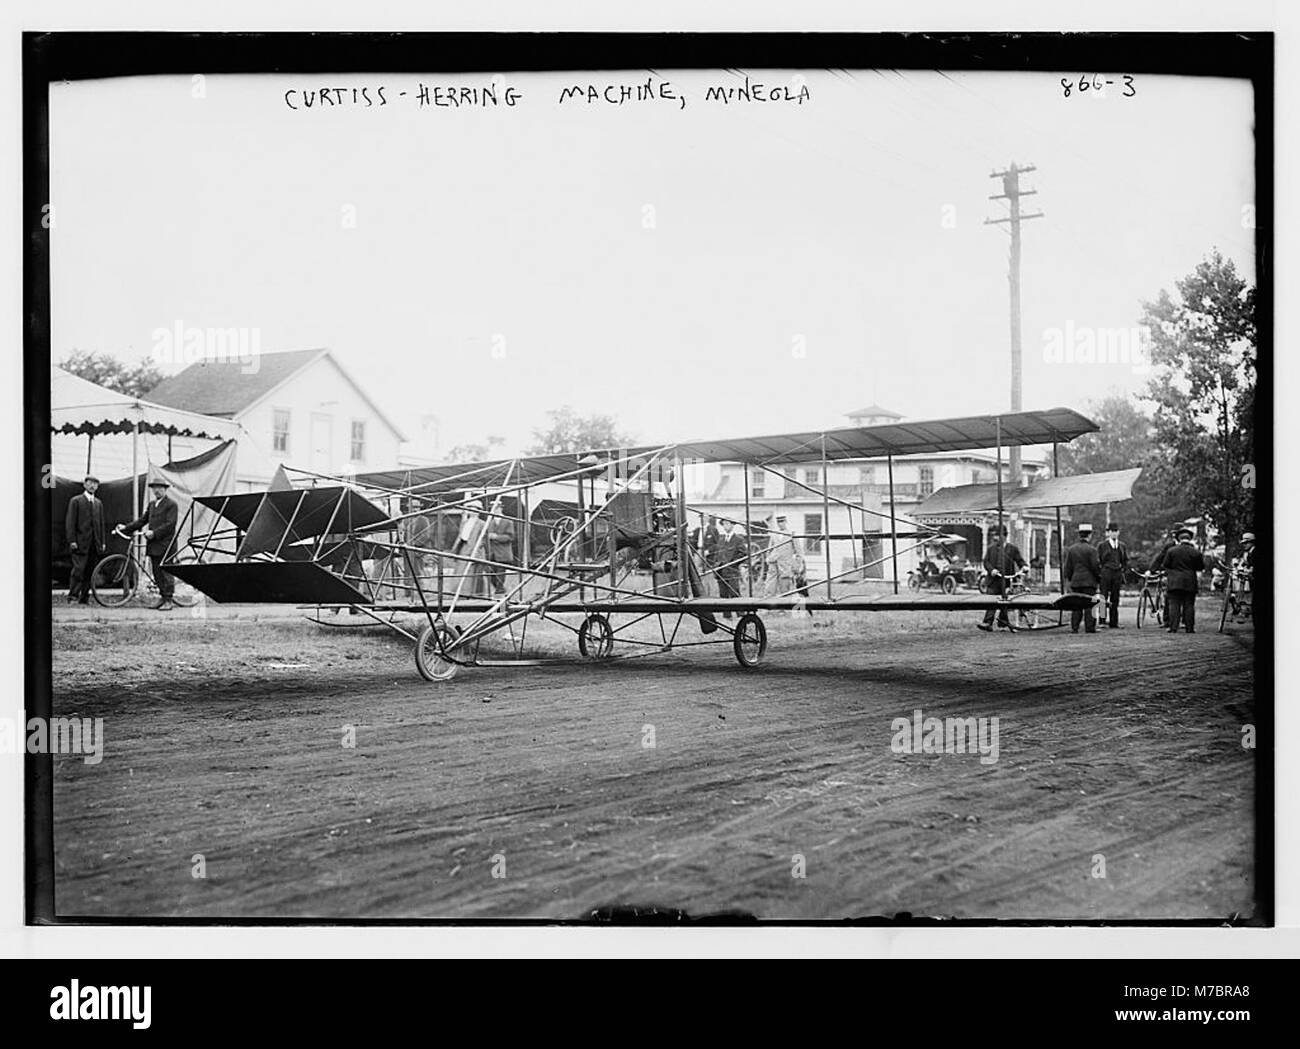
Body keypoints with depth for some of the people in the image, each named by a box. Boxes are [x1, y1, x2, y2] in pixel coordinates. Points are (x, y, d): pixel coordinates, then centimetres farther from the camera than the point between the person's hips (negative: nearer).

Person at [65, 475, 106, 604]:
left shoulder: (98, 503, 19)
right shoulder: (76, 501, 3)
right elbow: (70, 522, -3)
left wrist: (102, 542, 12)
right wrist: (72, 540, -11)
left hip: (95, 544, 5)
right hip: (80, 542, -5)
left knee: (90, 572, 3)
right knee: (79, 569, -14)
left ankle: (84, 597, 6)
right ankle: (73, 594, -10)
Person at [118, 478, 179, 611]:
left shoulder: (171, 504, -6)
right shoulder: (151, 504, 18)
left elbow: (170, 524, -15)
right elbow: (142, 520, 17)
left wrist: (154, 533, -23)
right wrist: (126, 528, 5)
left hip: (165, 544, -8)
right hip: (153, 545, 8)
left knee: (165, 573, -8)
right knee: (157, 573, 9)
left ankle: (168, 601, -6)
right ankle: (163, 598, 17)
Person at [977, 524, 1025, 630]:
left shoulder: (1012, 548, 6)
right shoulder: (991, 548, 11)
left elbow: (1020, 560, 9)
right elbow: (986, 561, 7)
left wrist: (1024, 567, -11)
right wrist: (991, 569, -11)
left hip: (1008, 579, -1)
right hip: (994, 579, 1)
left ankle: (1003, 621, 18)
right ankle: (988, 622, -12)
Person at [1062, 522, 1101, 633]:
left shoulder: (1071, 549, 7)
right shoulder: (1091, 549, -8)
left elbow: (1067, 567, 9)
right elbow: (1095, 566, -8)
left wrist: (1069, 579, 19)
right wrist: (1099, 578, 5)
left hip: (1075, 582, 4)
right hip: (1089, 581, -4)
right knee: (1089, 605, -1)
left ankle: (1074, 627, 4)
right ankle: (1089, 627, -2)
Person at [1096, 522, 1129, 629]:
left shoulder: (1122, 546, 15)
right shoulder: (1102, 545, 3)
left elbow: (1126, 561, 21)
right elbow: (1097, 561, 2)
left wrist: (1122, 569, 7)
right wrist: (1101, 571, -5)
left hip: (1118, 574, 4)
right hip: (1105, 573, -4)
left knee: (1115, 599, 5)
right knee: (1104, 598, -11)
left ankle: (1114, 623, 7)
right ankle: (1103, 620, -13)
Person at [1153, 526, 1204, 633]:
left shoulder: (1171, 550, -3)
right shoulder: (1196, 552, -3)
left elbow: (1164, 566, 3)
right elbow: (1201, 568, 3)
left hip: (1174, 581, -1)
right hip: (1190, 583, 1)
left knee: (1174, 605, 1)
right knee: (1189, 605, 4)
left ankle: (1173, 627, -4)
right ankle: (1190, 627, 3)